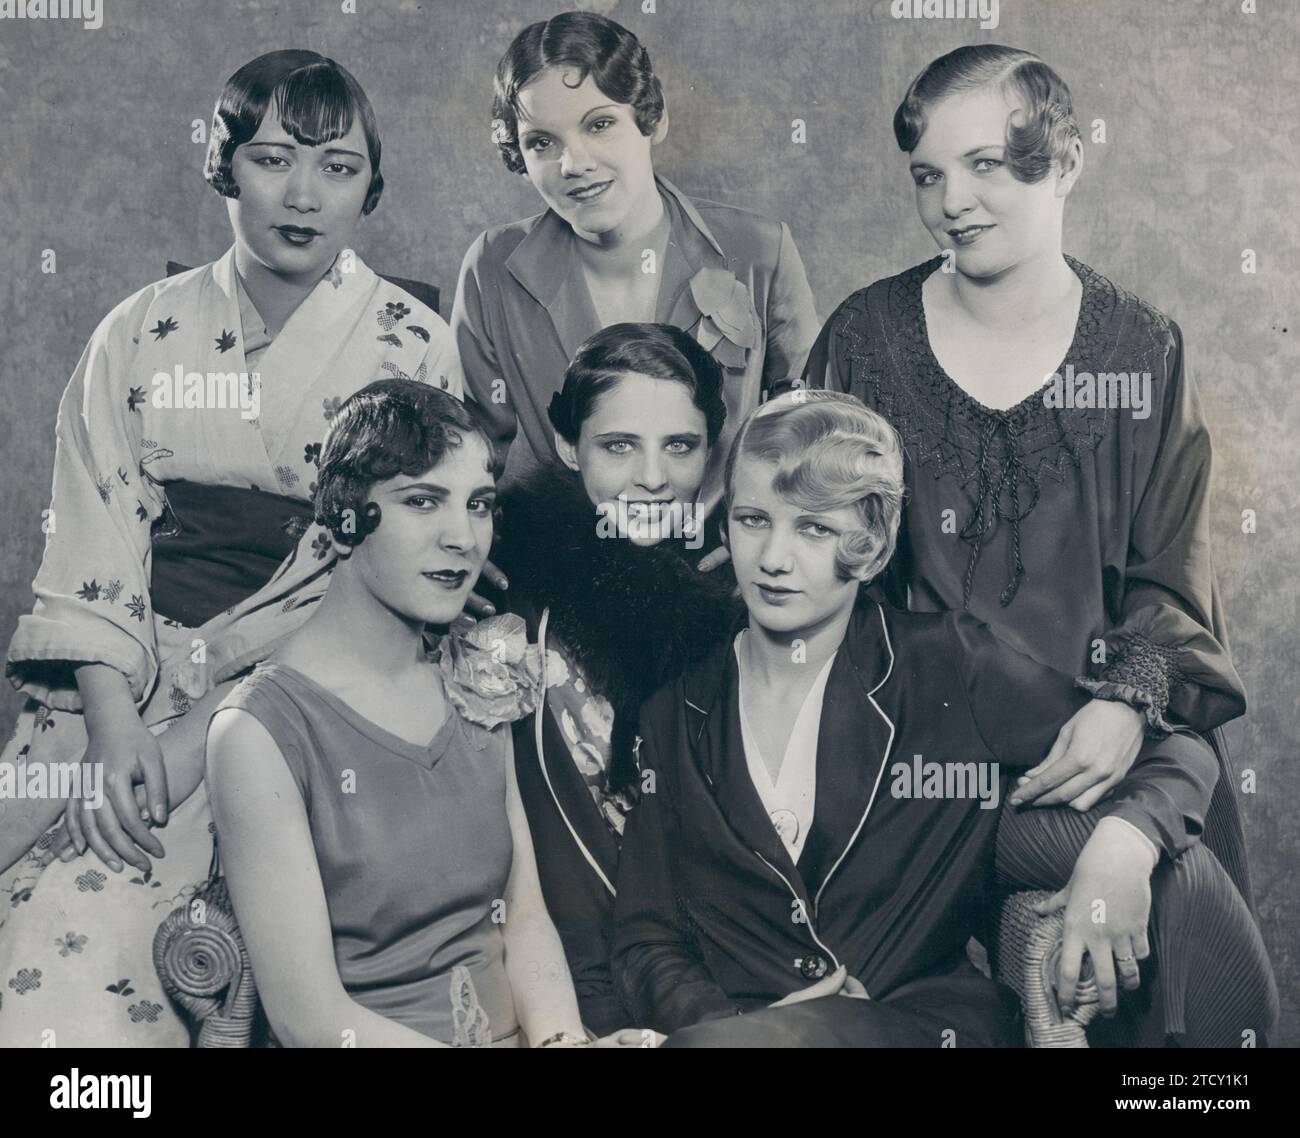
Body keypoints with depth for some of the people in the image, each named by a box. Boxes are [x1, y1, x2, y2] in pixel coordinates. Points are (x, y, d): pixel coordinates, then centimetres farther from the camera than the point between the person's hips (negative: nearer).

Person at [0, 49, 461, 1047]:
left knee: (84, 910, -20)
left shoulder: (412, 349, 0)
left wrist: (195, 735, -14)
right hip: (116, 689, 4)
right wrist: (112, 720, -13)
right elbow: (93, 537, 3)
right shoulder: (141, 336, 9)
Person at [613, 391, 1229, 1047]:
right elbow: (646, 938, 9)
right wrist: (732, 1018, -12)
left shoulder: (946, 668, 1)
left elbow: (1177, 754, 4)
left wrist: (1122, 843, -19)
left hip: (937, 1020, -2)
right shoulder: (674, 711, 9)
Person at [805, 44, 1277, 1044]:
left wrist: (1128, 704, -17)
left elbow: (1172, 576, 5)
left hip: (1107, 730, 2)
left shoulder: (1142, 350, 7)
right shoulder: (866, 337, 4)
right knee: (1184, 898, -25)